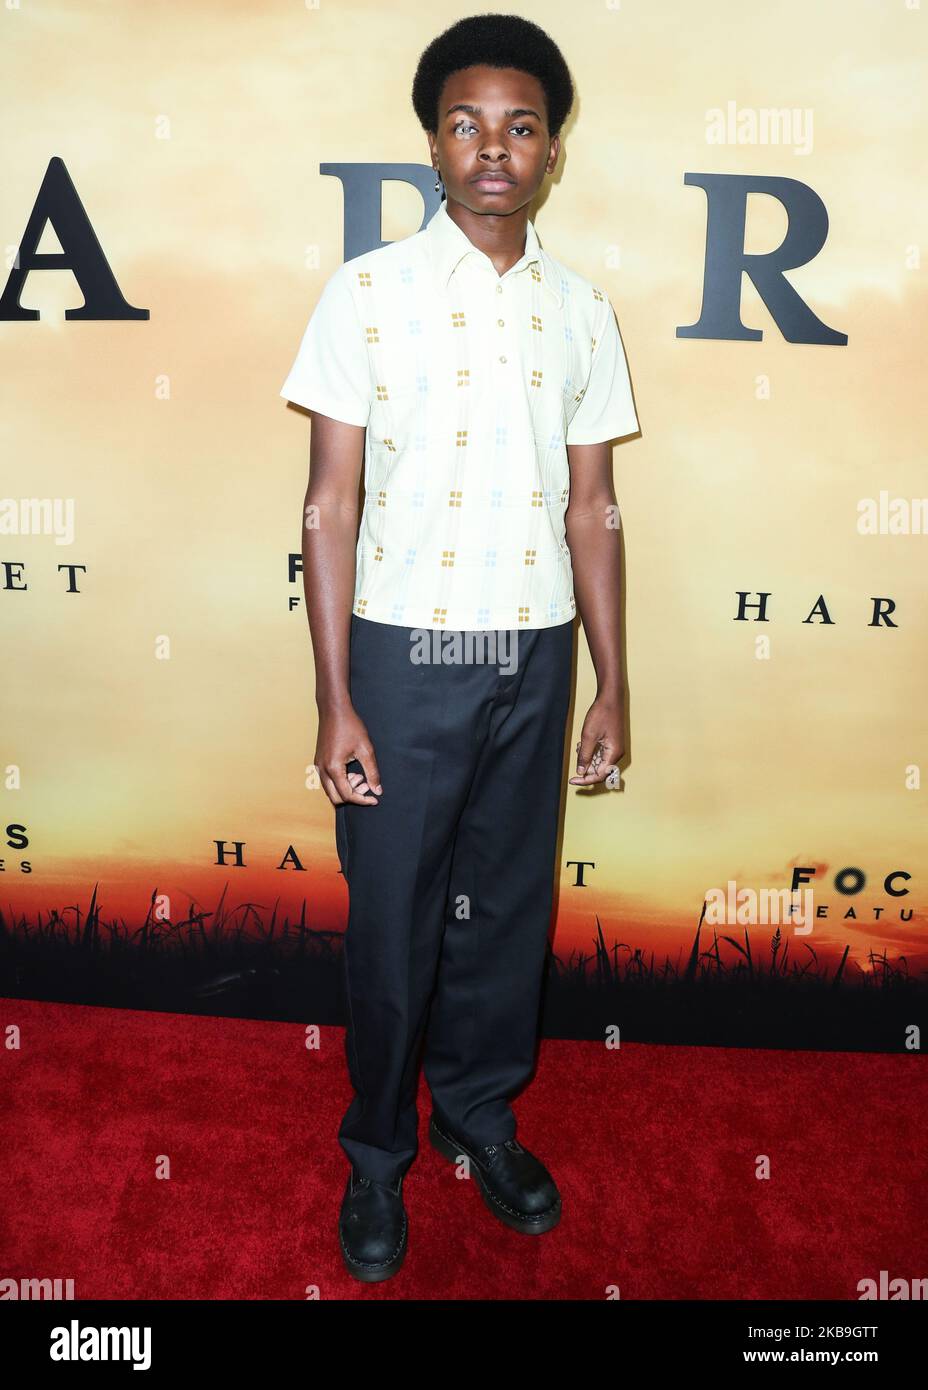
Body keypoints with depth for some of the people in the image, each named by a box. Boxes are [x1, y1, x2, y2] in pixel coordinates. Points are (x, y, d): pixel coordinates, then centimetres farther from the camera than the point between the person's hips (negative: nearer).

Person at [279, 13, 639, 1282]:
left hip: (535, 656, 4)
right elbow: (331, 503, -5)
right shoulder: (369, 292, -3)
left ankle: (480, 1114, 37)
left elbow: (592, 508, 9)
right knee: (393, 923, 7)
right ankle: (378, 1153, 30)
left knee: (509, 906, 14)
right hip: (406, 652, -3)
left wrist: (611, 686, 6)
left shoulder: (581, 310, 7)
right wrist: (335, 703, -10)